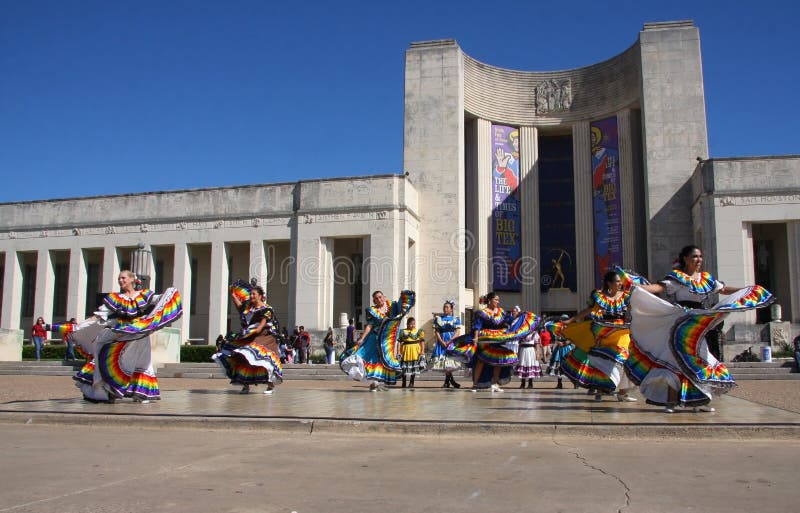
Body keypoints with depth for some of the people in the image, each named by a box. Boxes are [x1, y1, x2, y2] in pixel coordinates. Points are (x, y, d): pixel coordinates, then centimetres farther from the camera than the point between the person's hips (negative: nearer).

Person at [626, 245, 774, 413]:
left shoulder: (706, 278, 14)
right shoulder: (676, 277, -5)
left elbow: (724, 289, 24)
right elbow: (660, 287, -20)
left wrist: (749, 290, 23)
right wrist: (639, 287, -37)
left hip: (698, 327, 6)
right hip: (680, 325, -6)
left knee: (697, 360, 9)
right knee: (678, 360, -8)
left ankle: (697, 401, 17)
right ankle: (671, 401, -3)